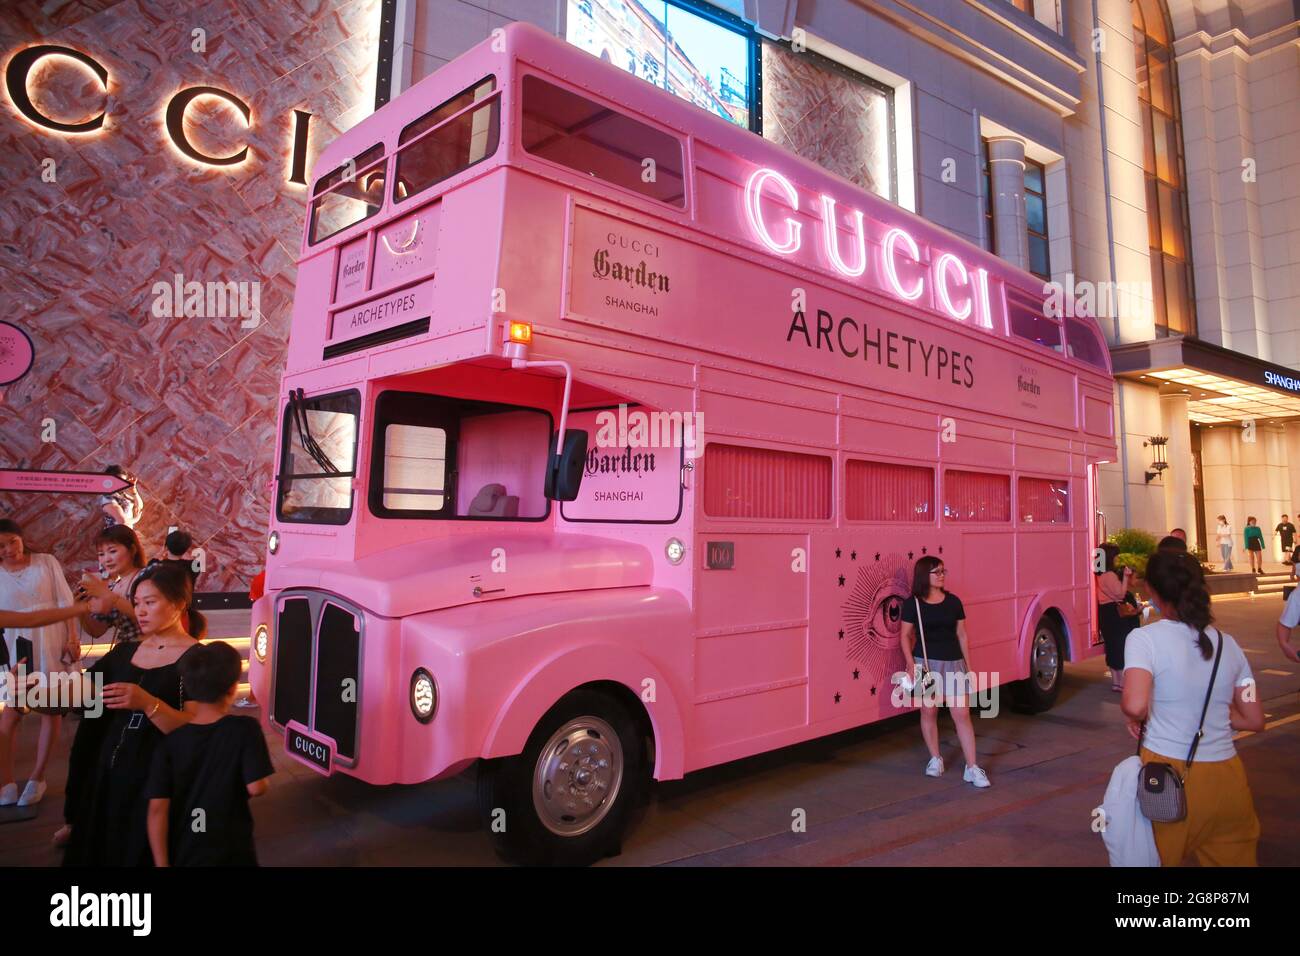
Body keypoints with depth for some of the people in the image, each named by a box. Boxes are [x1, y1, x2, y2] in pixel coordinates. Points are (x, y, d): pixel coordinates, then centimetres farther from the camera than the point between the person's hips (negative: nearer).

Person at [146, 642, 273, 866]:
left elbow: (157, 807, -11)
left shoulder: (169, 738, -9)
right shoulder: (245, 729, -16)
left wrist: (161, 863, -5)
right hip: (230, 854, -2)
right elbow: (256, 787, -17)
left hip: (180, 854, 3)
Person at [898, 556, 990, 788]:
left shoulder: (953, 601, 3)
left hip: (953, 664, 1)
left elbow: (961, 635, 9)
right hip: (926, 663, -1)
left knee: (962, 714, -3)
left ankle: (972, 768, 3)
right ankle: (935, 759, 26)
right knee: (928, 712, 9)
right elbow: (905, 636, -1)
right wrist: (911, 666, -9)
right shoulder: (913, 604, -4)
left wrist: (968, 665, 8)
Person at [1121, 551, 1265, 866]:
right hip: (1227, 779, 4)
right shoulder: (1227, 643, 3)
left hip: (1169, 778, -4)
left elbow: (1134, 706, -26)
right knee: (1235, 859, 21)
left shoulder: (1144, 638, -13)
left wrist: (1139, 720, -5)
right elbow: (1254, 720, 9)